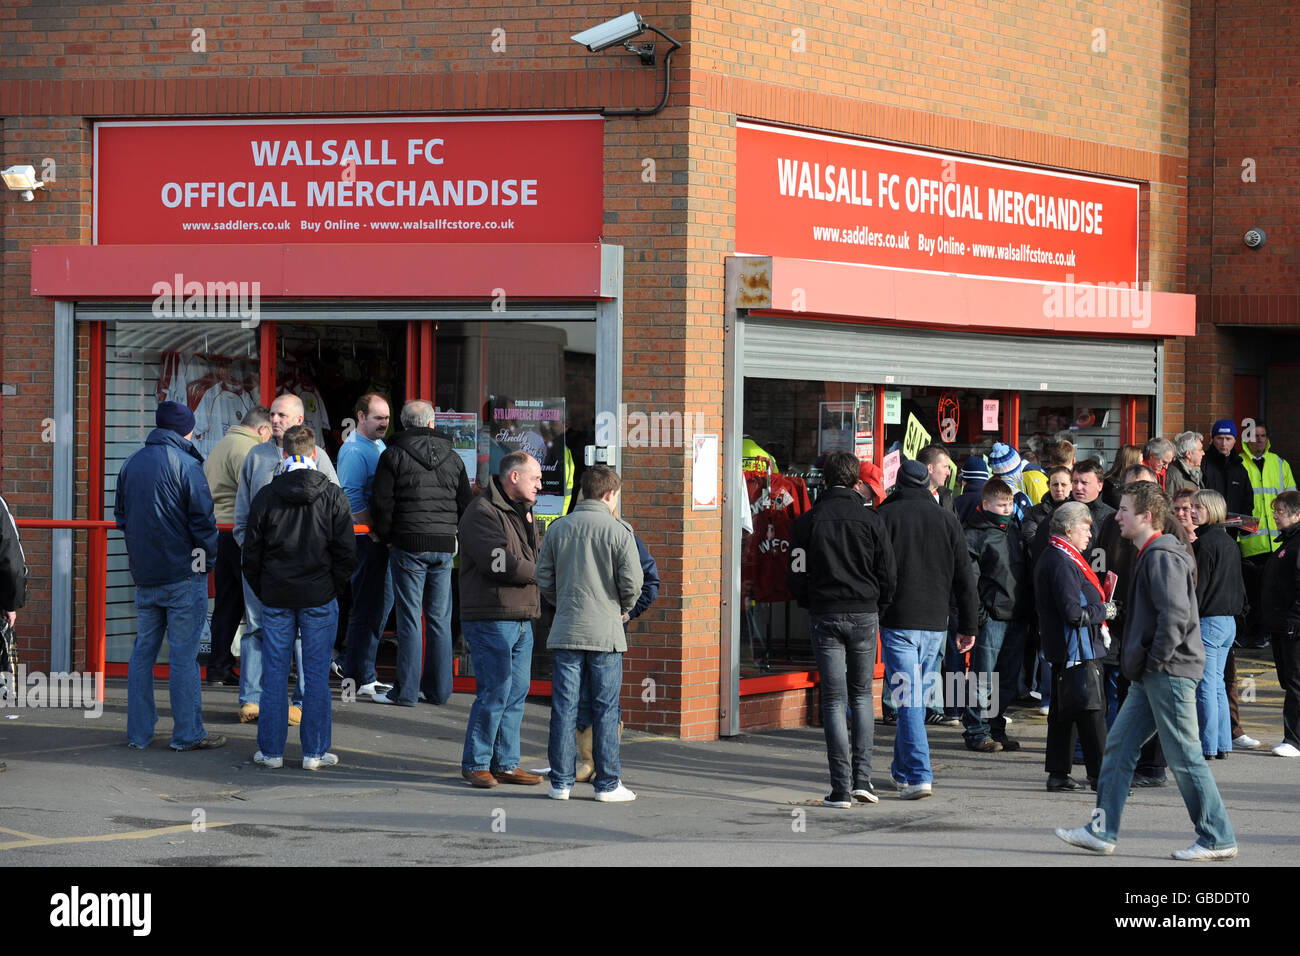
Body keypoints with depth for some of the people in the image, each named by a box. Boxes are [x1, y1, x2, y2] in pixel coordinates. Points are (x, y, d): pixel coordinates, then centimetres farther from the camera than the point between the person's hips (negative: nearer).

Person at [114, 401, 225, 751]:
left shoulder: (131, 464, 9)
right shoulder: (185, 465, -11)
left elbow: (121, 516, 16)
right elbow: (203, 518, -14)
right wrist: (210, 555, -1)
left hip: (145, 576, 6)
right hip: (184, 574, -6)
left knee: (143, 650, 12)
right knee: (183, 654, -2)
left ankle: (138, 732, 14)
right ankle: (188, 733, 2)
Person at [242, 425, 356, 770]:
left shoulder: (266, 496, -2)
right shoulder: (333, 496, -4)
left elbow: (251, 551, 2)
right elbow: (346, 552, -4)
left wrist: (261, 591, 13)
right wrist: (335, 588, 9)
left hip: (276, 599, 1)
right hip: (319, 599, -1)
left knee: (274, 674, 6)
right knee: (317, 674, 3)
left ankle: (271, 751, 9)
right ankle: (314, 751, 5)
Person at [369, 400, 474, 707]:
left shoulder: (394, 455, -3)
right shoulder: (452, 457, 10)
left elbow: (381, 502, -8)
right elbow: (467, 503, 13)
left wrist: (388, 537, 5)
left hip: (408, 546, -4)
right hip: (445, 548, 4)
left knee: (409, 619, -2)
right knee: (440, 619, 9)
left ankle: (406, 690, -1)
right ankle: (439, 689, 12)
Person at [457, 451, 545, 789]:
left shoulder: (522, 512, 21)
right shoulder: (483, 513, -11)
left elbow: (532, 558, 23)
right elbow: (499, 562, -20)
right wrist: (537, 572, -6)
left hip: (521, 619, 9)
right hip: (491, 619, -9)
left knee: (516, 693, 9)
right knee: (494, 693, -9)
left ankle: (505, 763, 15)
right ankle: (475, 763, 1)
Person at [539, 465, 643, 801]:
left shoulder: (558, 528, 5)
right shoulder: (618, 530, -5)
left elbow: (544, 580, 6)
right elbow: (632, 583, -8)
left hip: (565, 631, 3)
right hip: (605, 633, -3)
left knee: (563, 708, 5)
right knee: (605, 710, 3)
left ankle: (561, 782, 7)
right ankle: (608, 784, 6)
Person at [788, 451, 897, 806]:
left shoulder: (808, 520, -2)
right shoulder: (871, 520, -2)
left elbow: (797, 575, -2)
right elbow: (888, 574, 1)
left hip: (825, 615, -1)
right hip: (865, 616, 1)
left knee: (834, 700, 2)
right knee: (861, 694, 14)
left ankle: (841, 788, -2)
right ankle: (862, 778, 4)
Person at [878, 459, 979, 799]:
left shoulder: (885, 515, -3)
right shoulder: (948, 520, 8)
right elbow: (965, 579, 9)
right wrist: (969, 626, 14)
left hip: (897, 622, -4)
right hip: (935, 624, 4)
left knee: (908, 699, -7)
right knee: (917, 698, 16)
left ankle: (918, 776, -15)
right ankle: (902, 769, 26)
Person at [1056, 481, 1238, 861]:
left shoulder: (1163, 556, -15)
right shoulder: (1149, 555, 17)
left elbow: (1175, 614, -25)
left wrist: (1155, 660, -17)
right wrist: (1139, 662, 17)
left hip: (1170, 672, -10)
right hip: (1150, 676, 10)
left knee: (1184, 756, -5)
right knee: (1118, 747, 9)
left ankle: (1218, 839, 2)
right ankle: (1102, 830, 12)